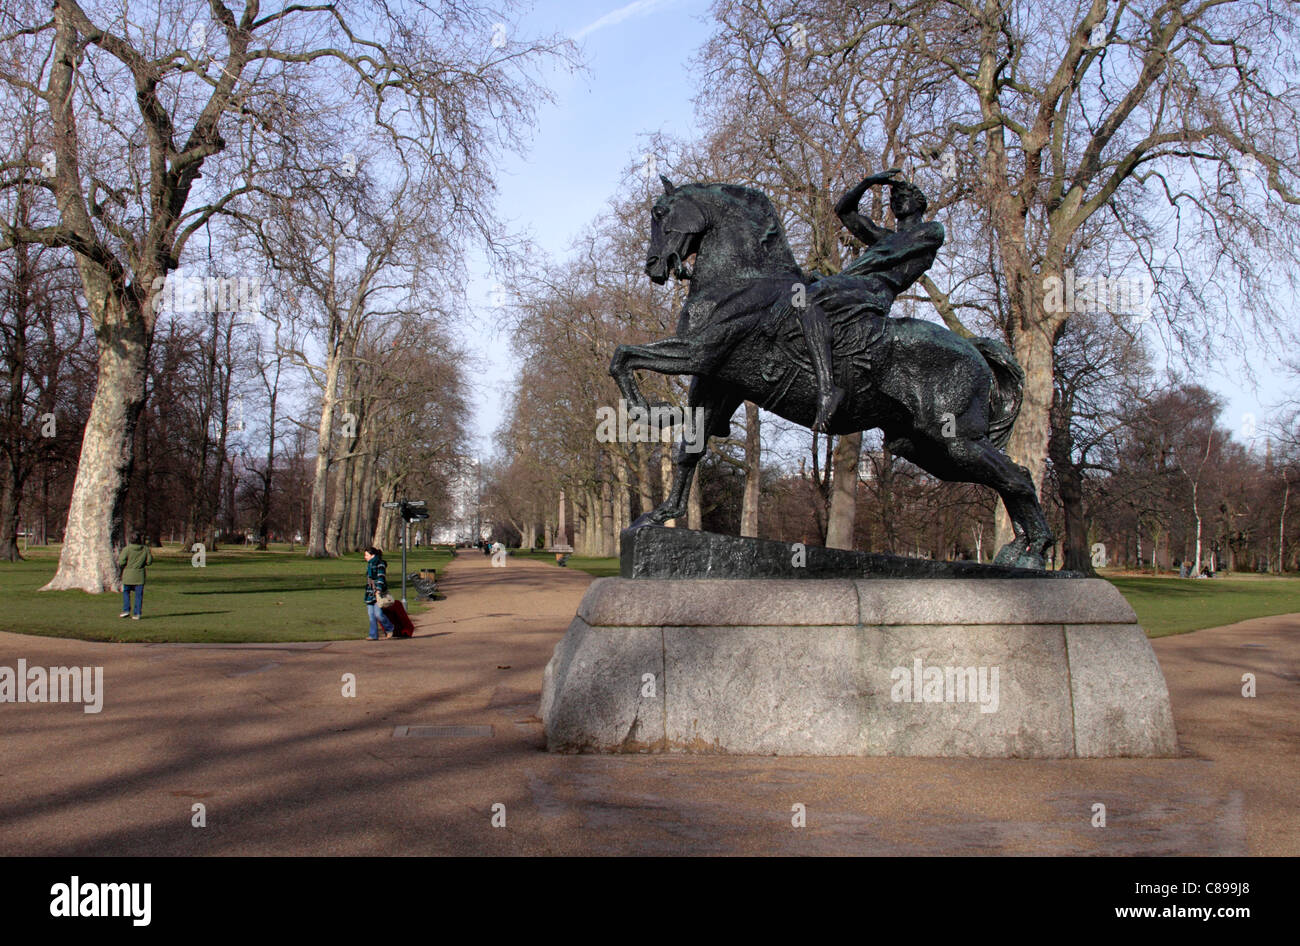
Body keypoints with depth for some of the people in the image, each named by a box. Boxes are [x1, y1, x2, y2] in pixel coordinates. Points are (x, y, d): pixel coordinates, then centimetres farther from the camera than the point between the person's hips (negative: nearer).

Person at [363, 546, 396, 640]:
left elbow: (381, 578, -16)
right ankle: (373, 635, 5)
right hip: (370, 593, 8)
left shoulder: (380, 564, -7)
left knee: (378, 613, -15)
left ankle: (389, 628, 8)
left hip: (379, 593, -8)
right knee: (371, 615, 3)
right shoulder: (369, 565, 19)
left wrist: (378, 590, -25)